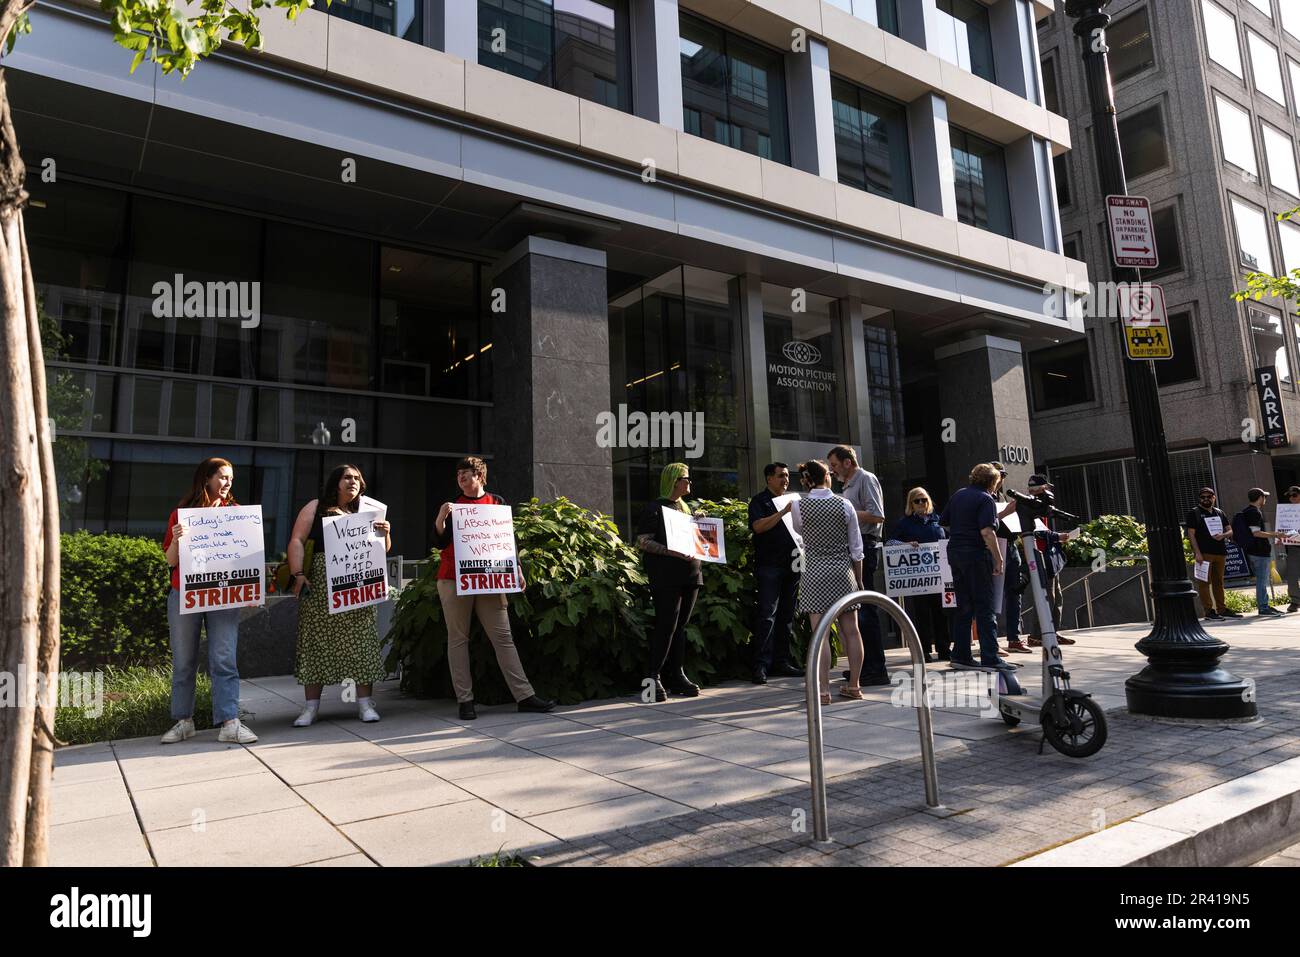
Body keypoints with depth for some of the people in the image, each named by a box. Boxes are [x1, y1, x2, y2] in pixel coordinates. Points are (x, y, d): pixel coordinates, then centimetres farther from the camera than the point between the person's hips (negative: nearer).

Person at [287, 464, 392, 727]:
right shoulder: (316, 507, 8)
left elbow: (382, 550, 16)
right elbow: (297, 541, -1)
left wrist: (385, 534, -6)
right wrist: (298, 574, -14)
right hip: (321, 586, -2)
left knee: (360, 641, -1)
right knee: (316, 640, 0)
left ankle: (365, 702, 5)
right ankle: (311, 706, 8)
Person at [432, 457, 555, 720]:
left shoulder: (497, 502, 10)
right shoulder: (452, 506, 8)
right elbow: (440, 543, 1)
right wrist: (440, 519, -14)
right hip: (454, 580, 0)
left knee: (503, 636, -1)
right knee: (458, 638, 1)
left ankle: (524, 695, -1)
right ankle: (464, 700, 5)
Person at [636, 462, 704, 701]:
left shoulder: (685, 507, 19)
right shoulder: (655, 508, -4)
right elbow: (643, 542, -11)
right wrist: (673, 552, -22)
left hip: (690, 574, 7)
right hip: (667, 577, -7)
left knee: (680, 626, 9)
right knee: (666, 626, -9)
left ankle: (677, 675, 15)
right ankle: (654, 677, -2)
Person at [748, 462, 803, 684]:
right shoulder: (759, 501, 2)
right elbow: (758, 526, -14)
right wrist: (782, 512, -18)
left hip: (791, 565, 6)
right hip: (769, 565, -6)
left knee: (786, 615, 8)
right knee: (767, 615, -10)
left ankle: (781, 662, 14)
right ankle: (761, 665, -8)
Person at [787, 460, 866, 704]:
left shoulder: (798, 506, -5)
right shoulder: (845, 504, -2)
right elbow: (856, 548, 3)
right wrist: (859, 580, 12)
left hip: (815, 572, -2)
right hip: (843, 571, 2)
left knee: (820, 633, -2)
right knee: (851, 629, 10)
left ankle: (823, 690, -1)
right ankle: (854, 685, 19)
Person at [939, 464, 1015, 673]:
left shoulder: (958, 495, 12)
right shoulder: (985, 499, -9)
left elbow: (943, 522, 17)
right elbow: (987, 532, -20)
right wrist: (998, 558, -17)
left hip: (954, 553, 7)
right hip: (976, 555, -7)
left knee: (963, 607, 13)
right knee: (985, 608, -3)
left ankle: (960, 655, 15)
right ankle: (990, 657, -5)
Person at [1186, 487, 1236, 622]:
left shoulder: (1219, 512, 17)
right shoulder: (1194, 513, 1)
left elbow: (1230, 531, 18)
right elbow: (1191, 534, -5)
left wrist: (1223, 535, -7)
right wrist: (1197, 552, -14)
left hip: (1220, 553, 6)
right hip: (1204, 553, -5)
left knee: (1218, 582, 12)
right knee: (1204, 582, -6)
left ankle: (1222, 609, 19)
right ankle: (1209, 612, -5)